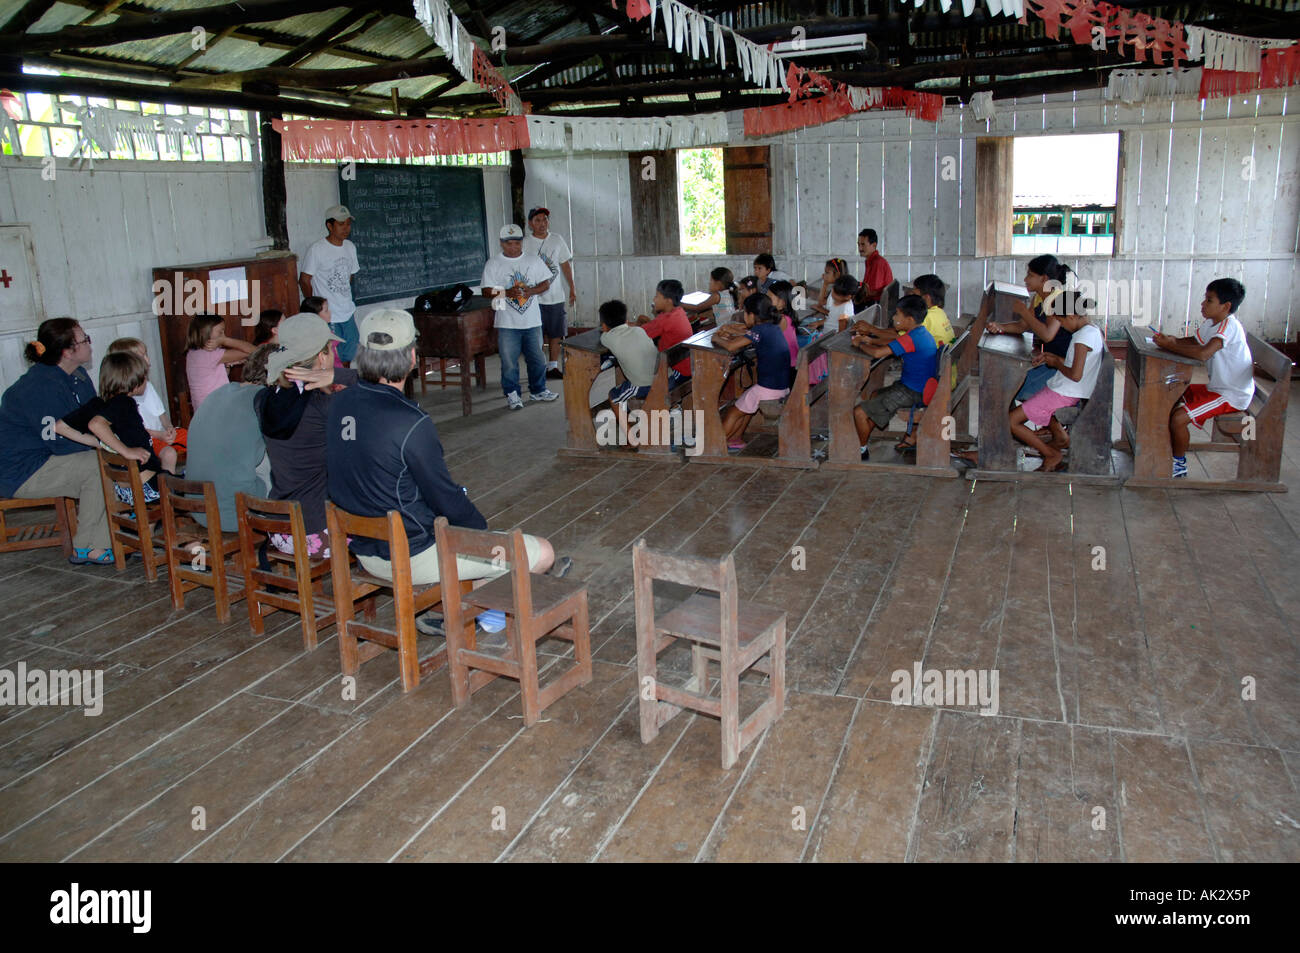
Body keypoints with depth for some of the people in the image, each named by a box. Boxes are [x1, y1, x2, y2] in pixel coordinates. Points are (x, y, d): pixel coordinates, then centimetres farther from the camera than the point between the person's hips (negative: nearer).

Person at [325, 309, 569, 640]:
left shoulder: (339, 404, -3)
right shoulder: (411, 423, -27)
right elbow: (443, 495, -19)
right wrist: (484, 529, 1)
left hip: (364, 550, 9)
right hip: (413, 557, -9)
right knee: (543, 551, -1)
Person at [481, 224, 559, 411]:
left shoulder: (534, 260, 7)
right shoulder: (493, 264, 0)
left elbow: (546, 283, 9)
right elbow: (486, 290, -4)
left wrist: (531, 291, -11)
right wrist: (507, 293, -20)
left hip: (532, 321, 3)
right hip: (507, 323, -2)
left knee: (537, 358, 11)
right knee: (509, 361, -1)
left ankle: (538, 390, 27)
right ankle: (512, 395, 11)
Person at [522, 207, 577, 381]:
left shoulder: (557, 240, 8)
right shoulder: (525, 243, -4)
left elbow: (565, 265, 15)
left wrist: (572, 288, 13)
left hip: (556, 297, 4)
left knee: (556, 334, 8)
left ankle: (553, 367, 20)